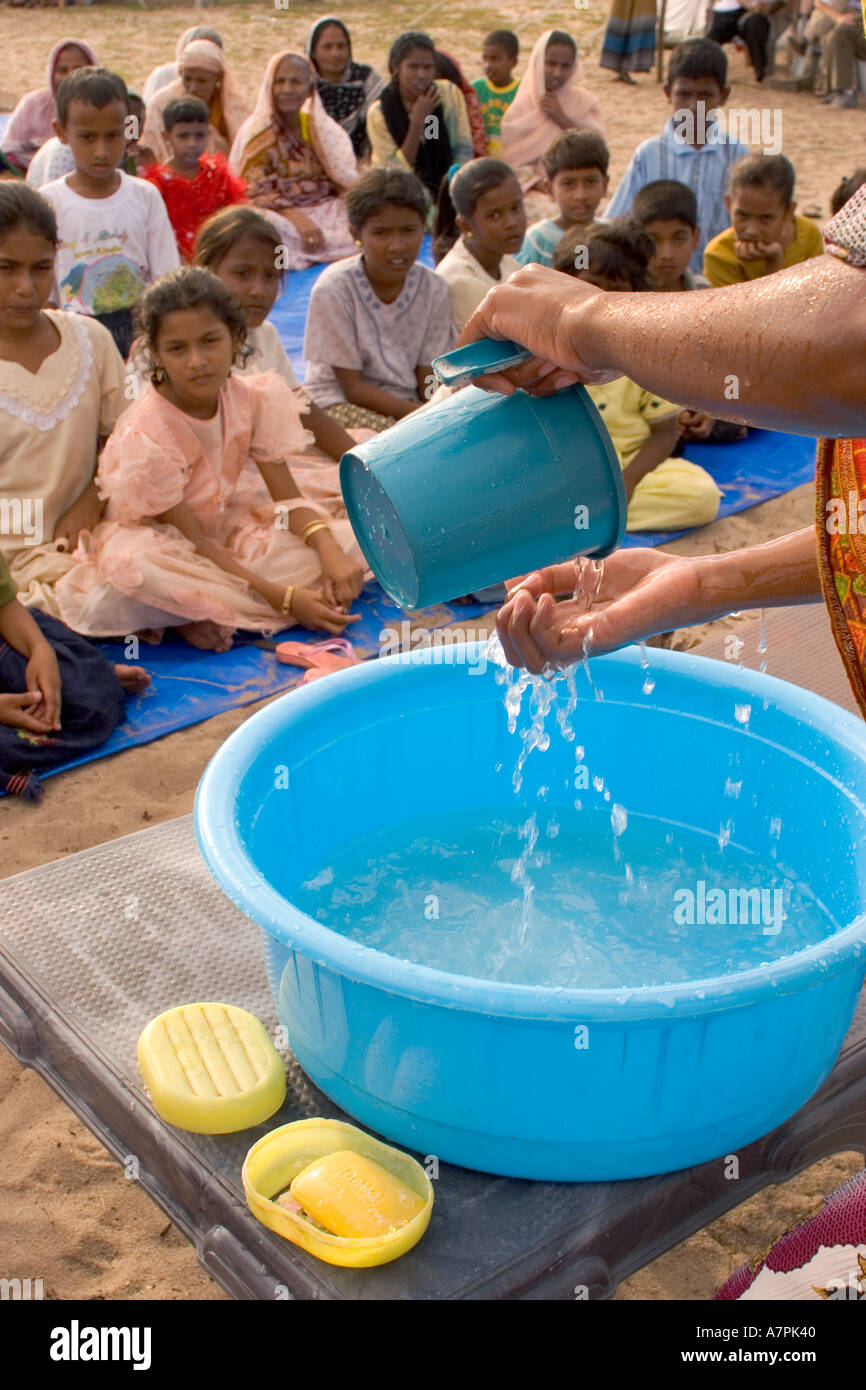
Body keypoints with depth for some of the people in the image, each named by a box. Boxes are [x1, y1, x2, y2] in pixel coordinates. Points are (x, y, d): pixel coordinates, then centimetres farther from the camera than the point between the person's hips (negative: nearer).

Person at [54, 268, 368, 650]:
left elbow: (288, 497, -9)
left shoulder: (254, 399, -12)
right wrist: (285, 598, -30)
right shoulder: (144, 438, -26)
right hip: (159, 544, -6)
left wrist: (330, 550, -31)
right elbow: (192, 541, -23)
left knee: (342, 538, -18)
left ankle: (205, 611, -19)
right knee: (134, 567, -43)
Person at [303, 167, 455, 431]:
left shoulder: (433, 289, -3)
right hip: (339, 403, -5)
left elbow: (429, 380, 0)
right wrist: (418, 413, -25)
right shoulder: (334, 288, -16)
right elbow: (353, 387, -14)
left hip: (408, 403, 5)